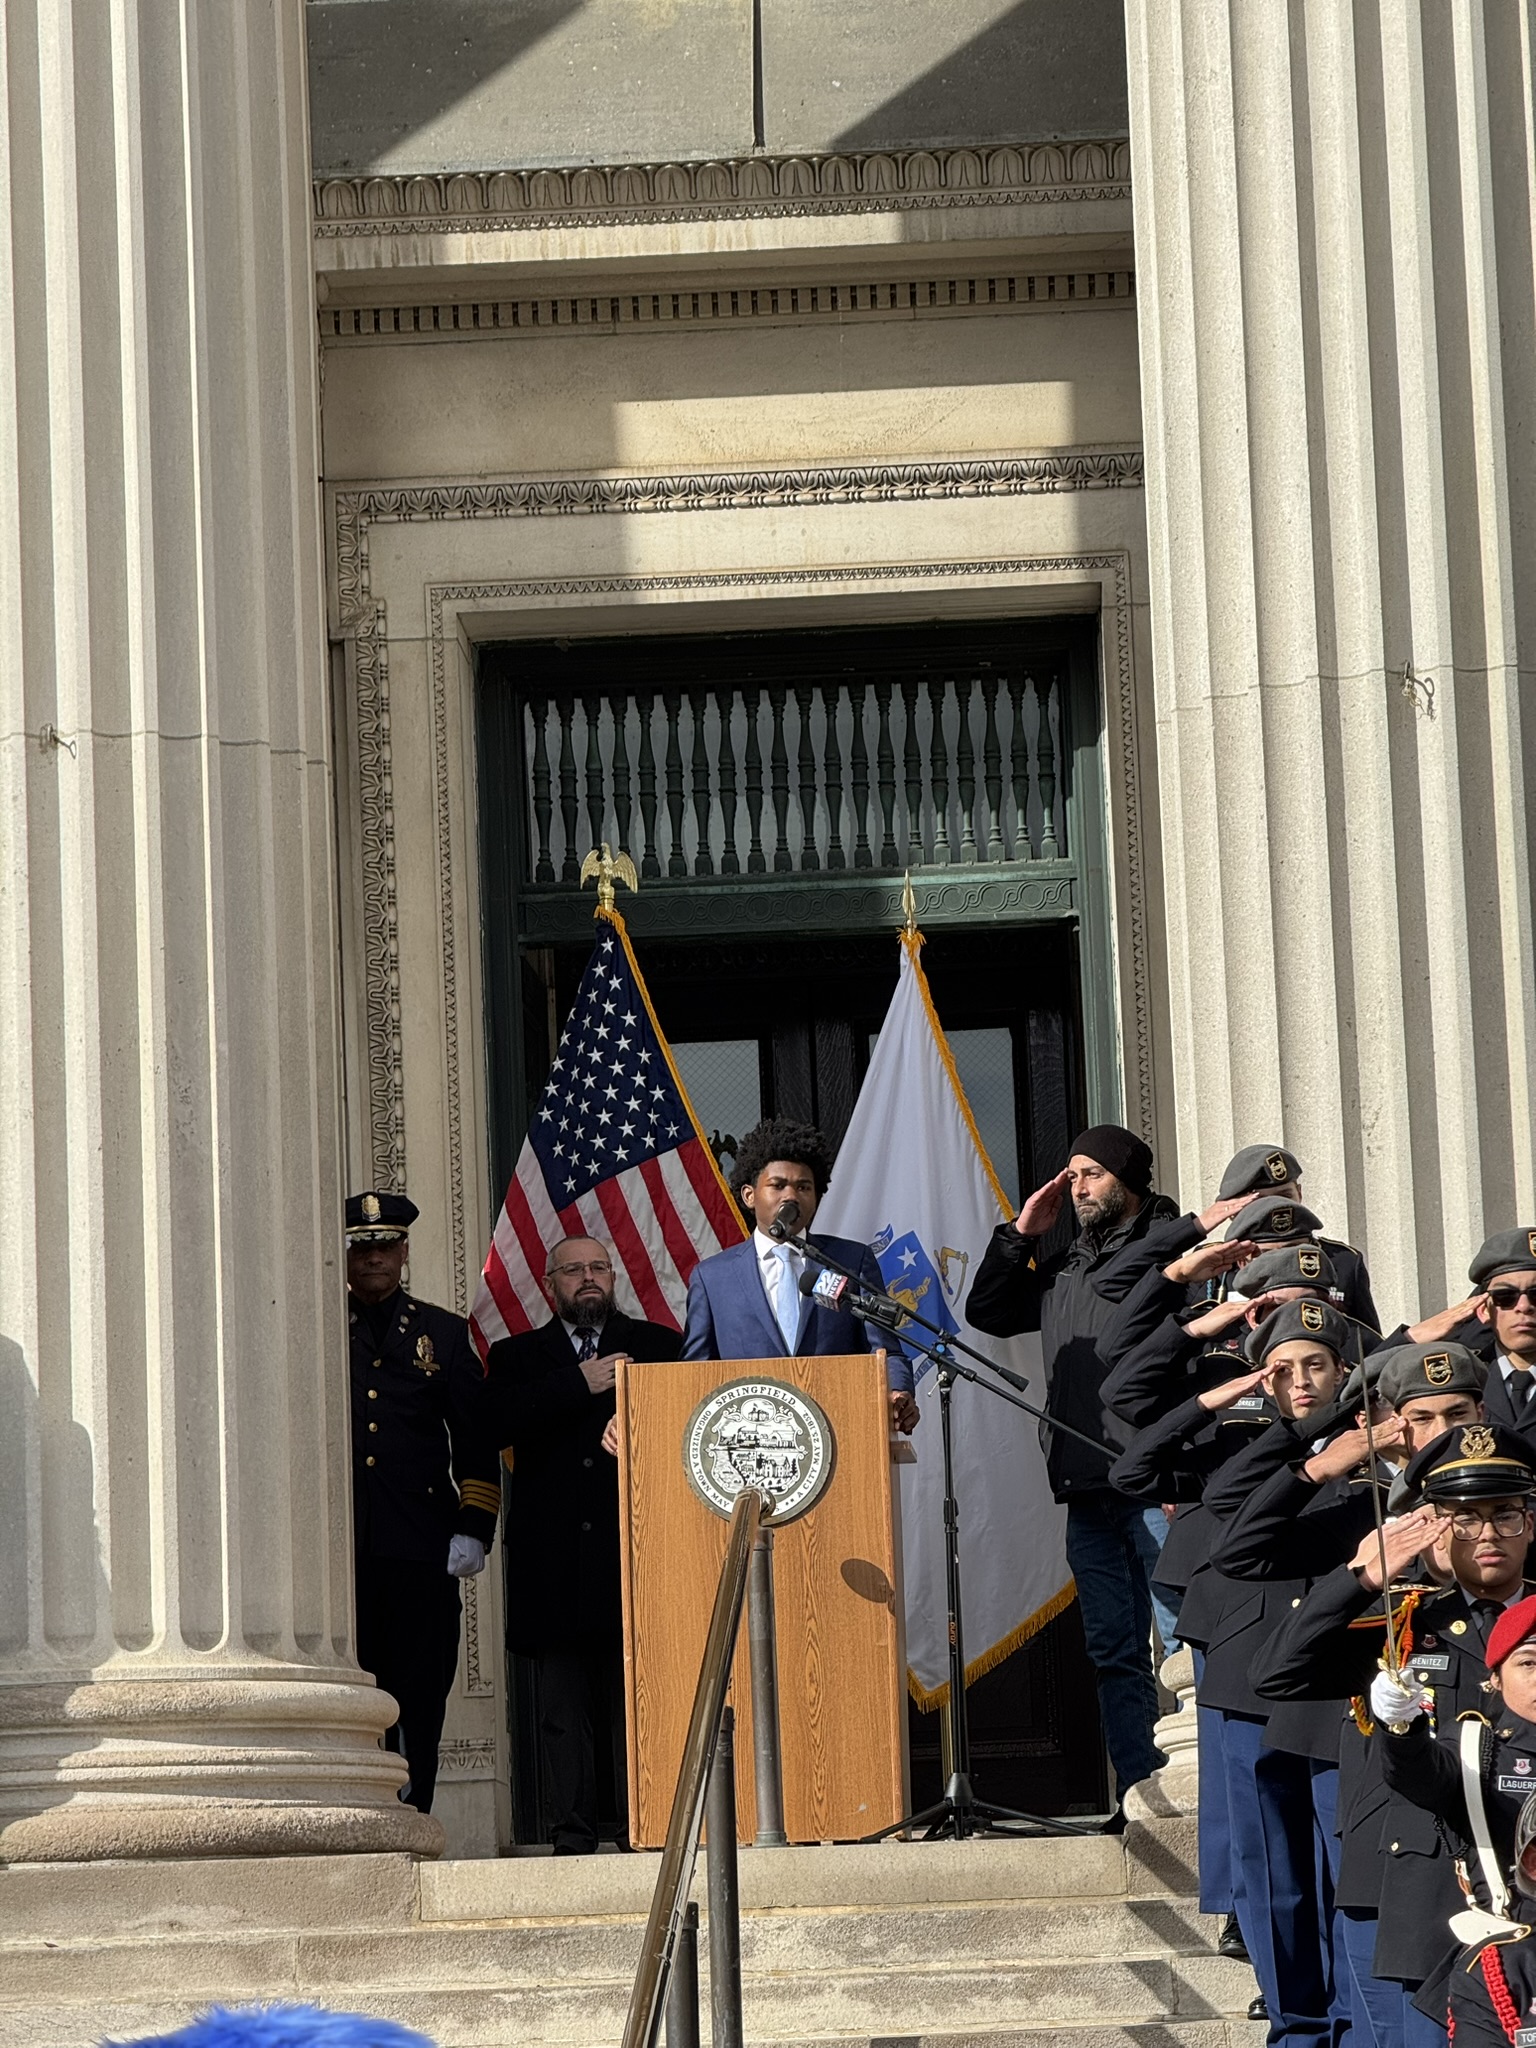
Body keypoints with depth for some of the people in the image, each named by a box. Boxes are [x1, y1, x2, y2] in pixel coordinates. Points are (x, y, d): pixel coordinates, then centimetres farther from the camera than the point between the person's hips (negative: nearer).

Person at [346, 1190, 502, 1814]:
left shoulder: (443, 1333, 14)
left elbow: (476, 1441, 11)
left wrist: (473, 1529, 2)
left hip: (419, 1549, 1)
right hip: (334, 1546, -1)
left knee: (418, 1693, -1)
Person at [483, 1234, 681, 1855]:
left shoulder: (659, 1345, 15)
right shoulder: (516, 1356, 14)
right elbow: (499, 1420, -5)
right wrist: (579, 1385, -9)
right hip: (556, 1557, 1)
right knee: (564, 1707, -1)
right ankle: (572, 1837, 0)